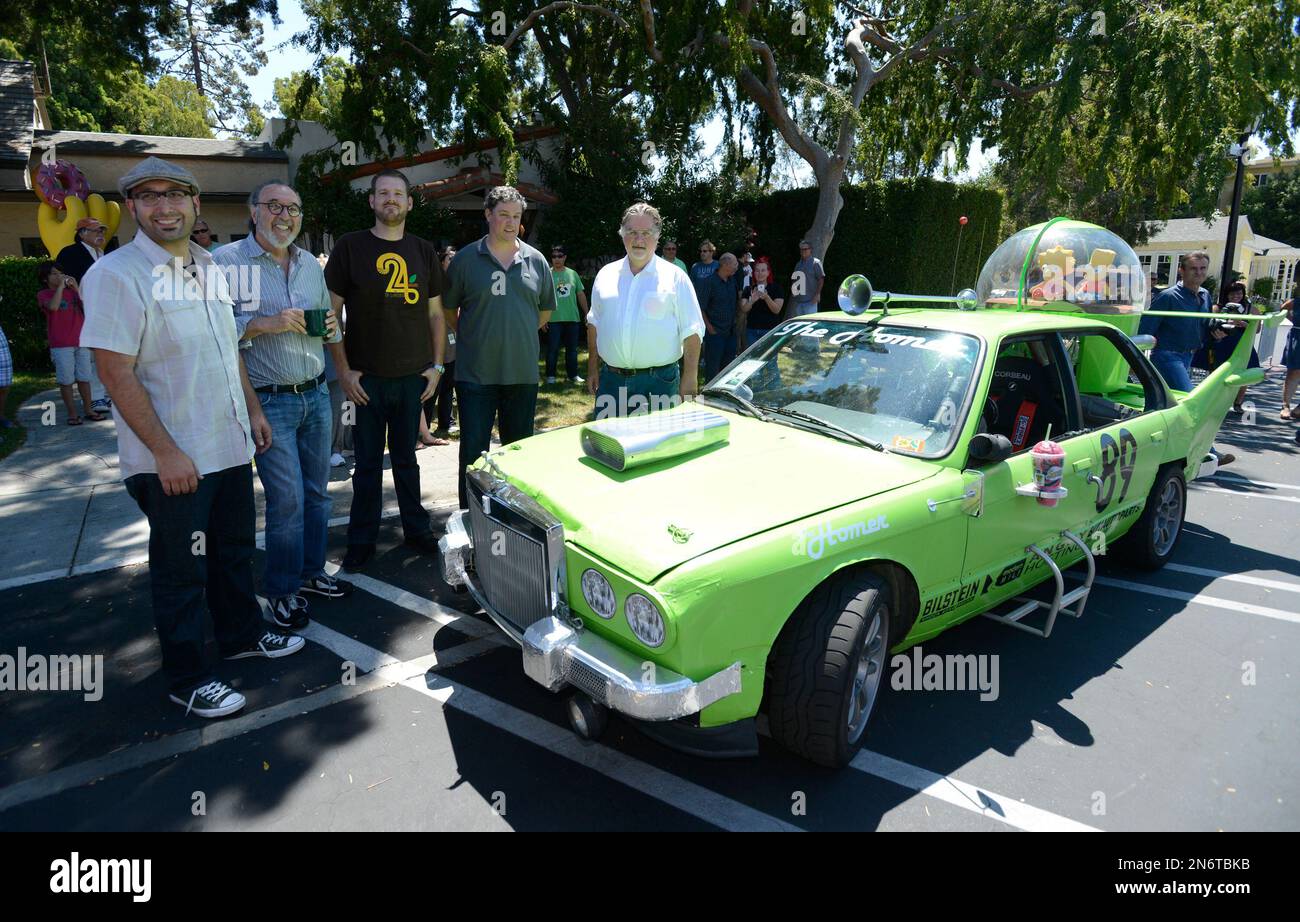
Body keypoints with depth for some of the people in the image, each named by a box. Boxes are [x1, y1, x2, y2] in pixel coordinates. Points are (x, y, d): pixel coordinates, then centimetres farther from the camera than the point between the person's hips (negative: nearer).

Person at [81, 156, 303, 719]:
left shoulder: (208, 269, 10)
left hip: (231, 447, 7)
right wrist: (166, 453, -21)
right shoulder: (116, 275, -15)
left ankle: (242, 635, 40)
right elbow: (116, 374, -18)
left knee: (235, 551, 20)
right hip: (172, 462, -7)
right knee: (181, 571, 6)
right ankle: (186, 679, 22)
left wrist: (254, 412, 16)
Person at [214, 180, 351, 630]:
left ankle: (311, 571, 30)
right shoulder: (224, 261, -7)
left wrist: (332, 328, 0)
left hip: (316, 395, 6)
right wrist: (264, 324, -23)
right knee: (287, 500, -5)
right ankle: (281, 590, 14)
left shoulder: (311, 264, 13)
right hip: (269, 402, -6)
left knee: (317, 492, 13)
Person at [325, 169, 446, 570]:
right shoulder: (350, 247, -1)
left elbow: (435, 313, 12)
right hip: (366, 379, -2)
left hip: (413, 376, 2)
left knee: (406, 458, 13)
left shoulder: (424, 251, 9)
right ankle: (362, 540, 19)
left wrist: (437, 365, 4)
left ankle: (416, 529, 25)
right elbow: (331, 312, -1)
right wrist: (344, 370, -8)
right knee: (368, 462, 6)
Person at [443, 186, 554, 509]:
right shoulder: (465, 259, -1)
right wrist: (470, 338, 6)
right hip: (475, 373, -2)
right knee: (473, 451, 1)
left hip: (523, 373, 3)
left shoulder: (536, 261, 6)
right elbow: (448, 309, 7)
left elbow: (546, 309, 18)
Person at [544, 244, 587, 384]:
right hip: (554, 320, -3)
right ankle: (550, 375, 10)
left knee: (572, 348, 10)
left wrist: (586, 313, 9)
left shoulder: (572, 274, 9)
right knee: (552, 349, 0)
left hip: (573, 318, 3)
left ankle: (573, 375, 20)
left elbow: (581, 295, 13)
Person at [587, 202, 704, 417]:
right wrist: (592, 368, 10)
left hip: (658, 382, -3)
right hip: (611, 380, 3)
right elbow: (594, 324, 16)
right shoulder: (606, 274, 11)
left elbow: (691, 332, -3)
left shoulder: (675, 277, 0)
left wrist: (690, 379, -11)